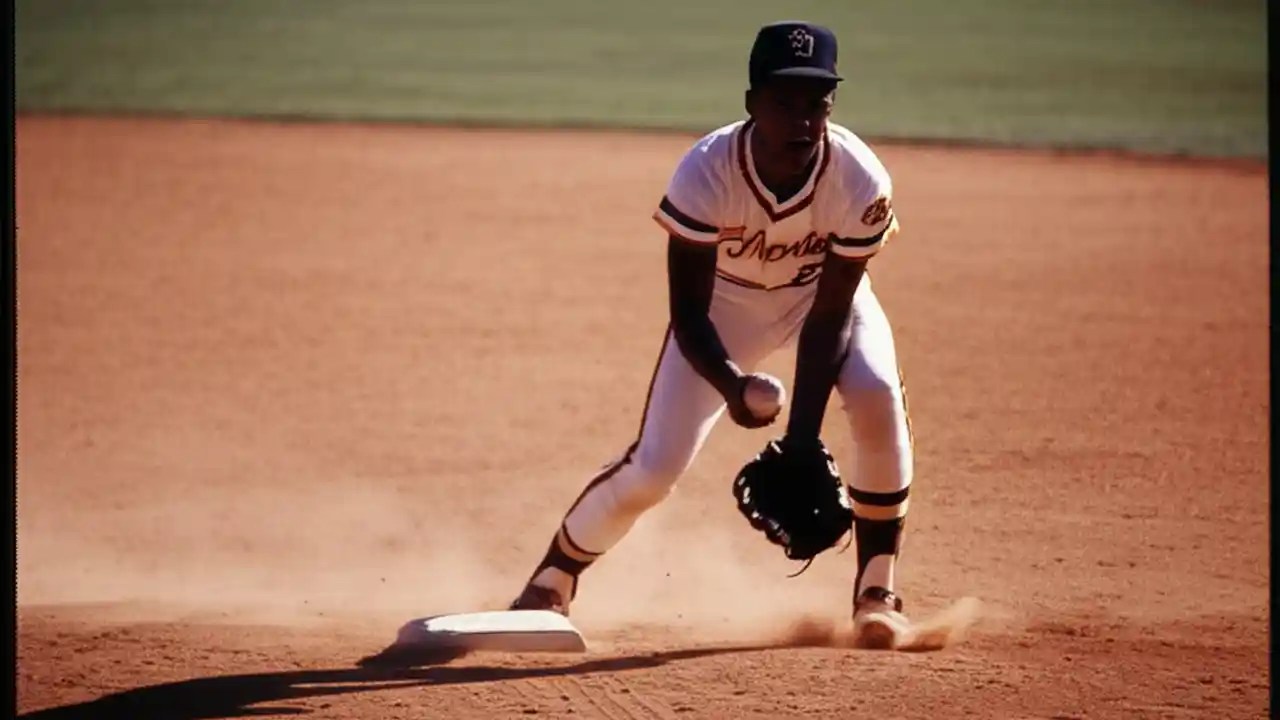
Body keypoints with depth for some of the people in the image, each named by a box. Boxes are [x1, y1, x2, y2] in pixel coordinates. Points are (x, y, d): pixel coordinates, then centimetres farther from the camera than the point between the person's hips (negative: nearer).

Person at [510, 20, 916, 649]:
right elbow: (687, 314, -28)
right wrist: (731, 384, -48)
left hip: (822, 292, 1)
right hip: (724, 299, -1)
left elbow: (830, 314, -24)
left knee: (878, 395, -30)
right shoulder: (707, 172, -34)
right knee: (652, 469, -11)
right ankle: (552, 578, 18)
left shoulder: (859, 179, -32)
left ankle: (876, 593, -14)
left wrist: (802, 436, -32)